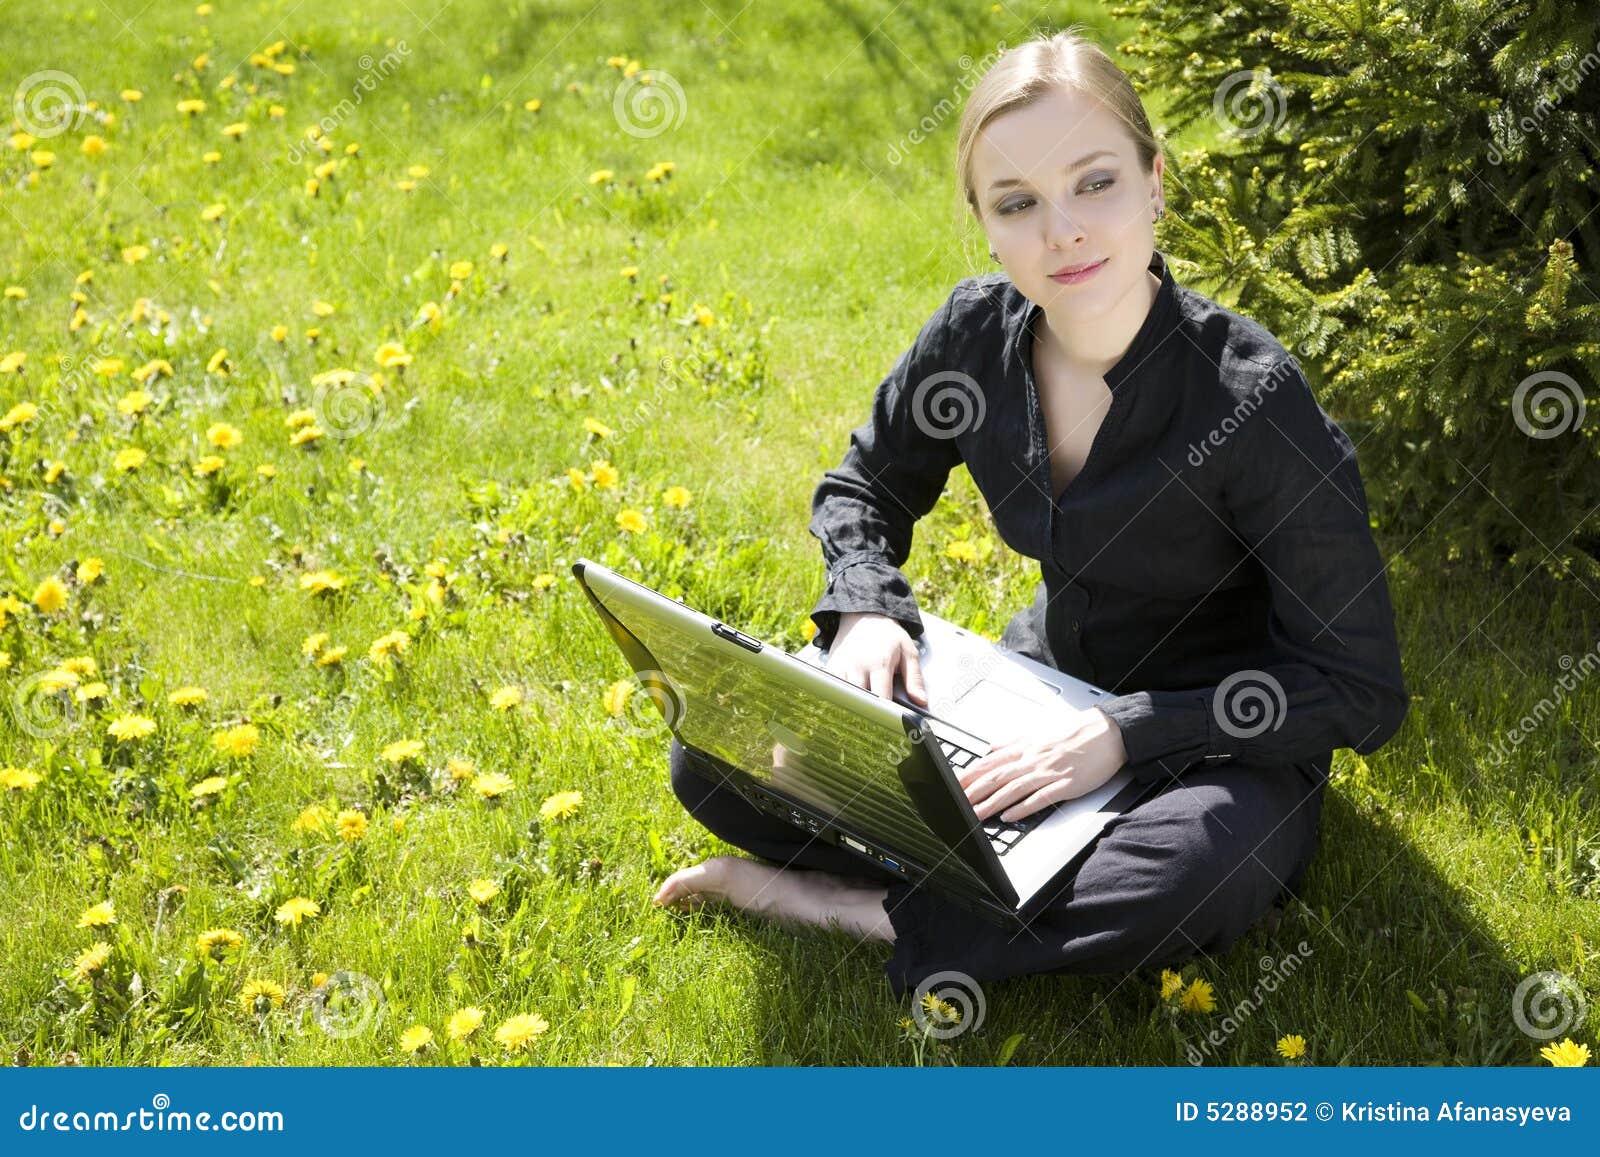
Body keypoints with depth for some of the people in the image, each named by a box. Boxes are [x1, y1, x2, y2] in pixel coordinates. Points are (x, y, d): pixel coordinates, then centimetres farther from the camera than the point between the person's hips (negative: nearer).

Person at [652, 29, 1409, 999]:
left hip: (1217, 748, -4)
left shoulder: (1250, 397, -25)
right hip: (1041, 688, 5)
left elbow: (1363, 693, -21)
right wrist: (865, 610, -12)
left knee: (1209, 869, -41)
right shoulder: (977, 330, -11)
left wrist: (1125, 734, -29)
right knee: (716, 755, -9)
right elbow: (863, 488, 9)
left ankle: (852, 909, -21)